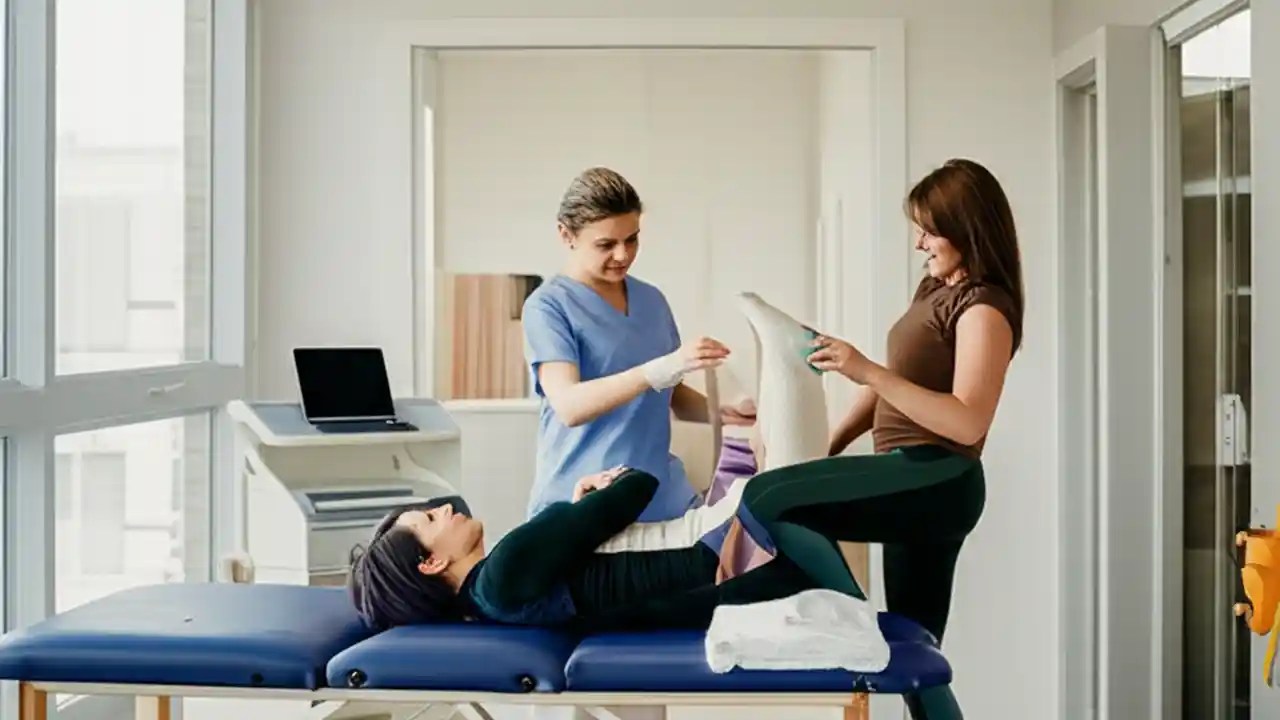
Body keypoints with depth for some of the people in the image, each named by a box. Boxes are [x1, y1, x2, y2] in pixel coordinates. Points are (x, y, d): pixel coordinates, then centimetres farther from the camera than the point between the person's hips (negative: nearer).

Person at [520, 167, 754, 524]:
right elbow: (570, 406, -21)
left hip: (663, 496, 5)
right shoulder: (548, 305, -8)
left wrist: (722, 411, -1)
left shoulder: (652, 299, 11)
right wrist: (661, 369, -31)